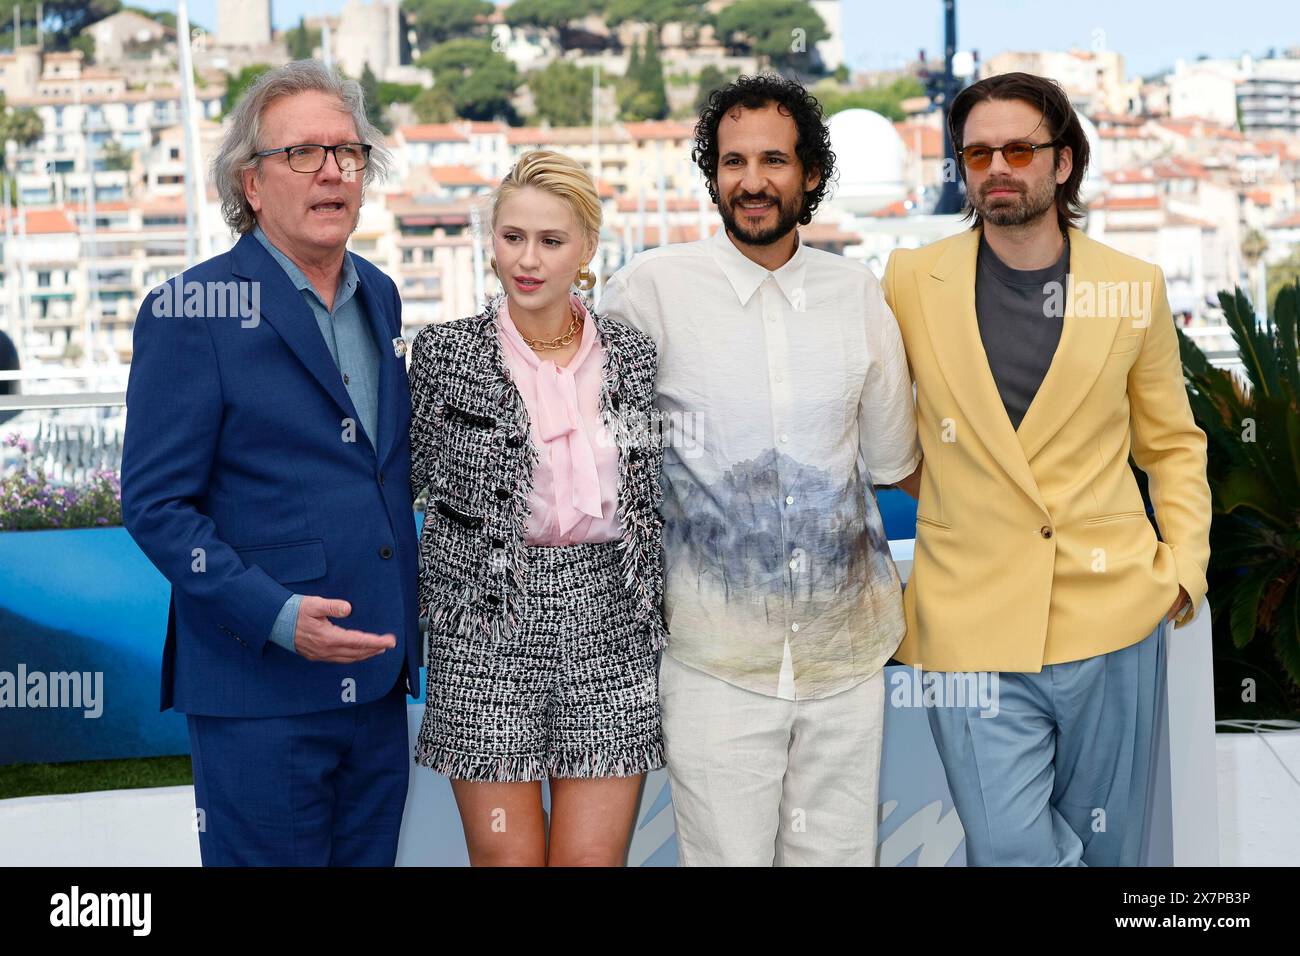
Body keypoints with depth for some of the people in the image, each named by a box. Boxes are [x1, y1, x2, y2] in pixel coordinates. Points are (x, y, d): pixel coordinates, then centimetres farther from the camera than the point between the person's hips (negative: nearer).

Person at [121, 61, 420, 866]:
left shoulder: (379, 298, 11)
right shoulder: (194, 311, -8)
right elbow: (155, 504, -11)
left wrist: (409, 616, 12)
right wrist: (276, 617, -21)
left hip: (377, 679, 6)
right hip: (259, 692, -6)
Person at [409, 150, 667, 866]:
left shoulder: (633, 358, 5)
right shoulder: (447, 354, -1)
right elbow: (398, 478, 7)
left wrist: (662, 623, 11)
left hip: (611, 637, 2)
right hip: (488, 635, -2)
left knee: (594, 856, 2)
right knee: (506, 854, 3)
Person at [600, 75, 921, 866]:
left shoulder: (858, 294, 6)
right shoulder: (652, 287, -4)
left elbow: (893, 460, 14)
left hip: (847, 649, 3)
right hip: (716, 660, -3)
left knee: (842, 853, 11)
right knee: (727, 856, 1)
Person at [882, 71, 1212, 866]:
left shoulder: (1135, 287, 5)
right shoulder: (912, 282, 2)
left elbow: (1172, 443, 14)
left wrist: (1186, 565, 2)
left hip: (1112, 615, 1)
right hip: (974, 630, -1)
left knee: (1106, 850, 12)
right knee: (1013, 851, -10)